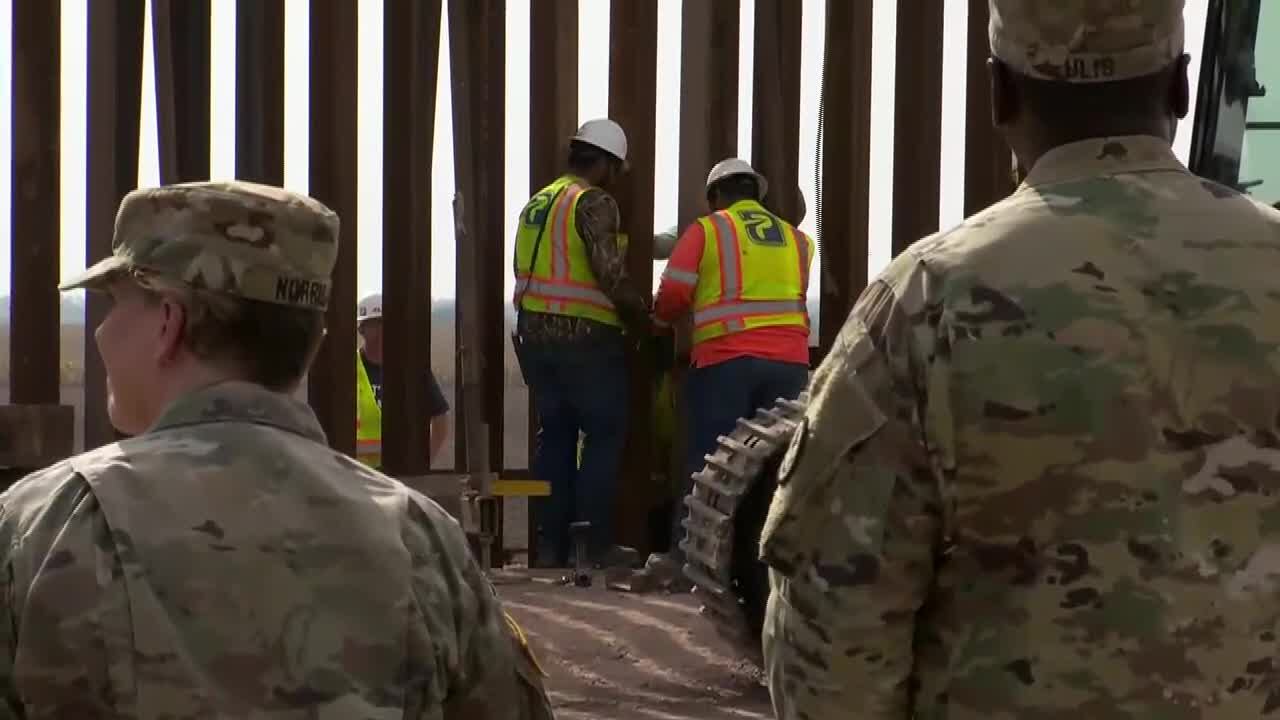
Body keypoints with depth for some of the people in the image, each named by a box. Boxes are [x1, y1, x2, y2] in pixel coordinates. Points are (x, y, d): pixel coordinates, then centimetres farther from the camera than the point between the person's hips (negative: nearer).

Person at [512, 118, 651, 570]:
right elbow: (611, 275, -17)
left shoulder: (537, 203, 16)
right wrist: (641, 317, -3)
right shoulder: (594, 203, -10)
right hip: (585, 336, -8)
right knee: (604, 436, 1)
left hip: (535, 334, 8)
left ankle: (551, 545, 12)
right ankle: (597, 545, -2)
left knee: (555, 435, 13)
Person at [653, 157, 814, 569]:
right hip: (789, 360, 3)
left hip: (727, 359, -3)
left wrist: (663, 319, 21)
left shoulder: (707, 230, 7)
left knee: (709, 458, 2)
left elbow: (673, 293, 1)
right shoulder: (795, 239, 19)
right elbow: (796, 296, 16)